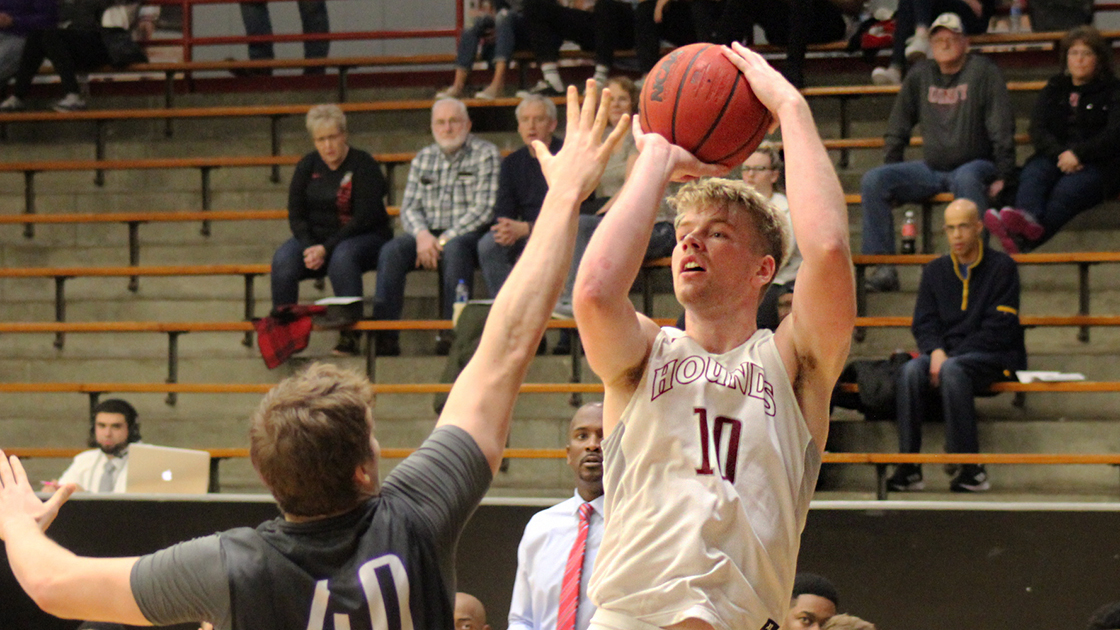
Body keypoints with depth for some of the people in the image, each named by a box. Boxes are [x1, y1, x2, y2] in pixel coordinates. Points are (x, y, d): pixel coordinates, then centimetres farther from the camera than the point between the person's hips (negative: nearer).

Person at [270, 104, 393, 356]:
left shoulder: (363, 165, -8)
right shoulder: (307, 166, 7)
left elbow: (364, 219, -15)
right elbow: (296, 214, 6)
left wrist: (326, 248, -22)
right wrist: (309, 247, -15)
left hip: (365, 238, -4)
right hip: (314, 238, 4)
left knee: (342, 257, -38)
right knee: (283, 260, -25)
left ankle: (349, 336, -32)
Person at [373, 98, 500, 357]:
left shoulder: (486, 154, 1)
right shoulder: (423, 159, 17)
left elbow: (484, 209, -9)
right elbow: (409, 207, 11)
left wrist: (444, 239, -16)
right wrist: (422, 235, -12)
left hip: (469, 234, -4)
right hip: (428, 234, 4)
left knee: (455, 248, -39)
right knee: (391, 251, -24)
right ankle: (384, 335, -31)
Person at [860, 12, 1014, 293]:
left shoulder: (983, 72, -2)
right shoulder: (919, 76, 11)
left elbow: (1002, 129, -7)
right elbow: (897, 128, 19)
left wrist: (1002, 176, -14)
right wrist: (893, 171, 12)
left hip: (975, 165, -5)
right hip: (930, 169, 5)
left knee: (967, 179, -41)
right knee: (873, 181, -15)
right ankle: (883, 267, -20)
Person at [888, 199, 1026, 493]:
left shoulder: (1002, 267, 0)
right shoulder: (936, 271, 16)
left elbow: (999, 329, -8)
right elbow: (923, 323, 11)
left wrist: (950, 357, -15)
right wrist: (935, 352, -13)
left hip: (993, 358, -4)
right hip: (945, 354, 4)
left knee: (952, 370, -37)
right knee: (911, 371, -28)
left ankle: (972, 469, -35)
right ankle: (908, 467, -31)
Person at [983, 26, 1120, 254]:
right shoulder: (1054, 88, 23)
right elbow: (1038, 129, 10)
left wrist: (1078, 154, -17)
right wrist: (1060, 155, -12)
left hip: (1098, 163, -4)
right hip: (1055, 157, 4)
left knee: (1067, 189, -36)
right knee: (1032, 175, -33)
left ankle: (1023, 240, -65)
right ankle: (1029, 220, -67)